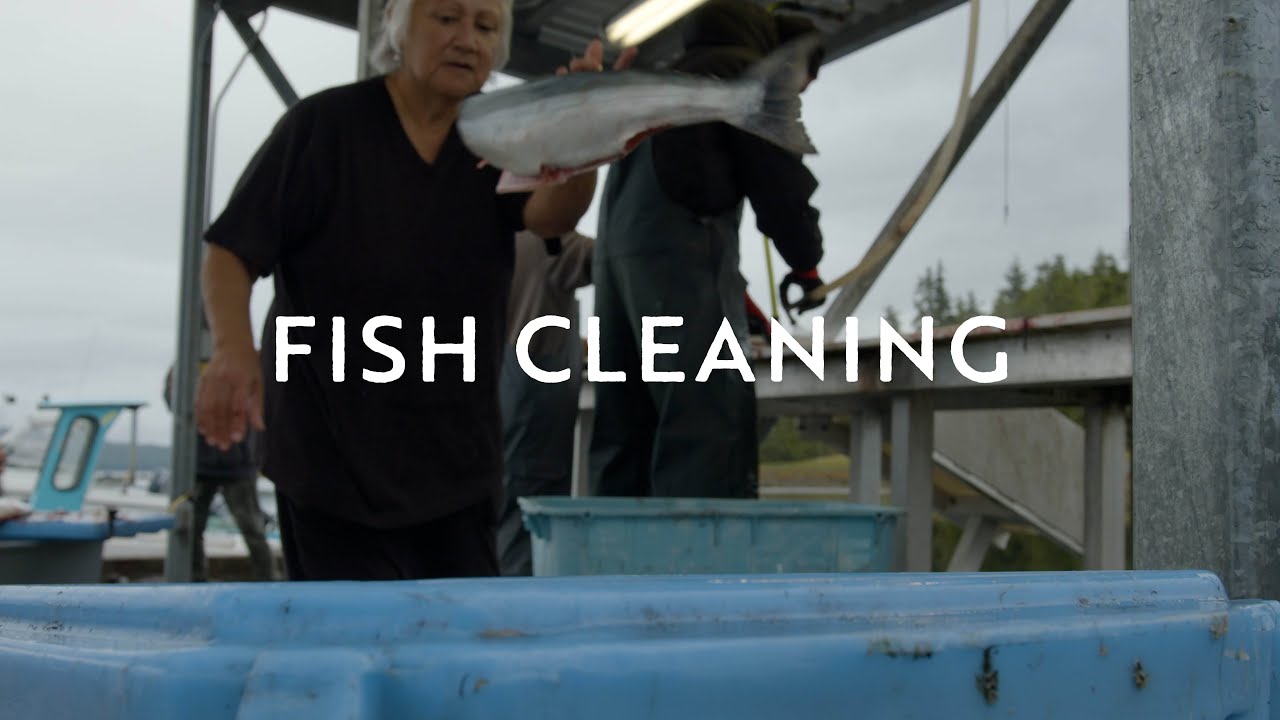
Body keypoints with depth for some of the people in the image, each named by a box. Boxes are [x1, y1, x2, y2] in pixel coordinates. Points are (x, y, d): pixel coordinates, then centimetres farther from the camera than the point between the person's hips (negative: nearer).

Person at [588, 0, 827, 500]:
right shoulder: (748, 72, 6)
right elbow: (778, 182, -2)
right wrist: (805, 262, 16)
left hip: (616, 246, 9)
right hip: (680, 247, -9)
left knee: (625, 434, 6)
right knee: (709, 431, -15)